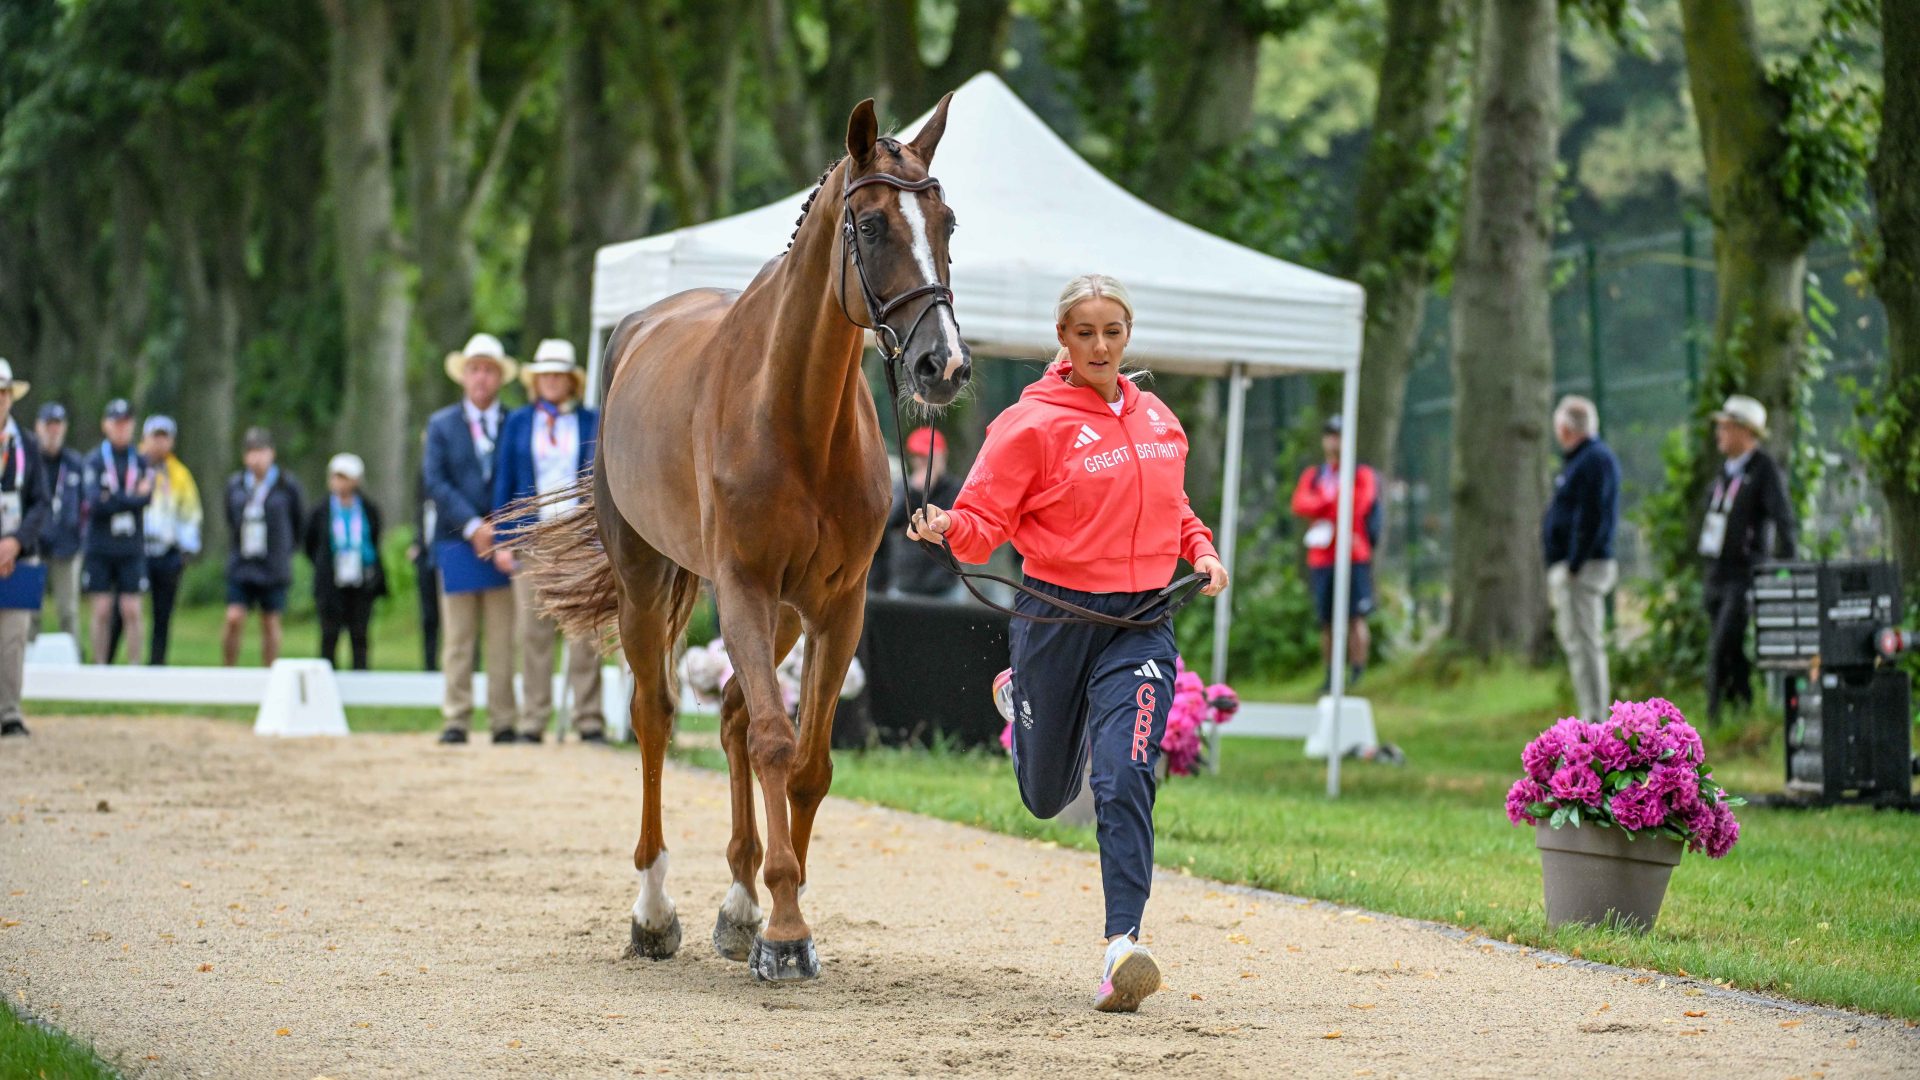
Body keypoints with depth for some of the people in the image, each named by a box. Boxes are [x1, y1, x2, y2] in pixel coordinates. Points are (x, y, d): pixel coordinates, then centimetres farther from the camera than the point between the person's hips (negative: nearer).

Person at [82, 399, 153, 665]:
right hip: (100, 549, -1)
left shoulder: (141, 462, 7)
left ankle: (134, 665, 2)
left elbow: (146, 497, -8)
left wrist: (112, 499, -12)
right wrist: (132, 497, -9)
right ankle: (100, 666, 7)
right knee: (102, 611, 0)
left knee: (131, 611, -3)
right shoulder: (94, 461, 1)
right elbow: (94, 499, -12)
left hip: (131, 549, 1)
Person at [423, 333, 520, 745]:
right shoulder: (441, 425, 11)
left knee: (504, 640, -2)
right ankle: (457, 720, 1)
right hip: (457, 541, 0)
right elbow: (435, 482, 1)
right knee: (457, 638, -1)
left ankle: (504, 722, 0)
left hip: (504, 543, 0)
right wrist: (472, 526, -9)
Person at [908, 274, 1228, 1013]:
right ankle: (1019, 699, 52)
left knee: (1124, 778, -17)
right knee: (1047, 795, 16)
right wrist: (950, 528, -31)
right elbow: (986, 521, -10)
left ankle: (1122, 943, -20)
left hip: (1140, 619, 2)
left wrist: (1202, 552, 9)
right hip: (1057, 613, -2)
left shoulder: (1158, 421, 10)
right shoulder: (1033, 424, -7)